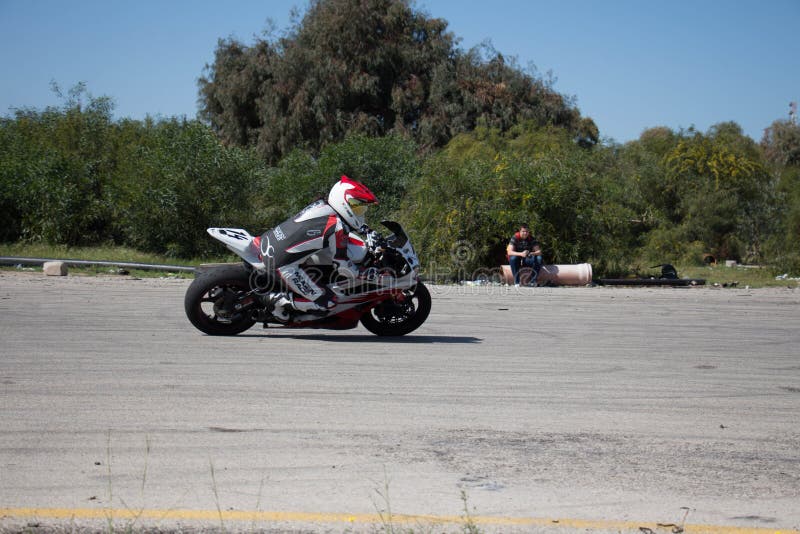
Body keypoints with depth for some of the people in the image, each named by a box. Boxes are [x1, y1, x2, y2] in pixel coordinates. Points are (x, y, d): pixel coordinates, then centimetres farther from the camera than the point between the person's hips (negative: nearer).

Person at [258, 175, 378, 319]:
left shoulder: (321, 204, 6)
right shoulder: (337, 228, -17)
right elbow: (343, 266, -11)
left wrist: (364, 229, 29)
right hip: (282, 263, -8)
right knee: (327, 302, -5)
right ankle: (280, 301, -2)